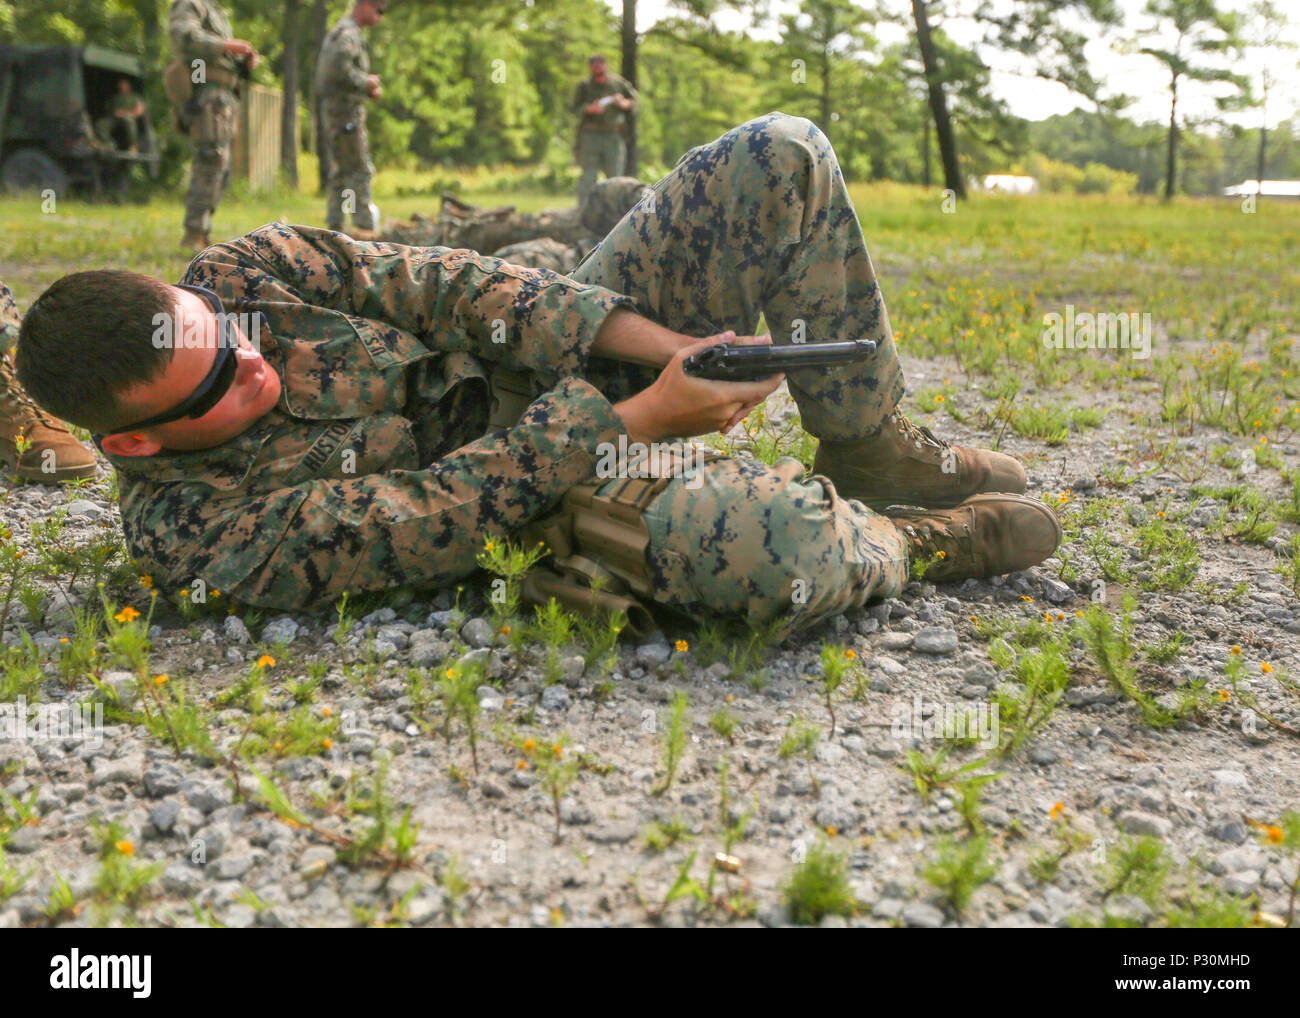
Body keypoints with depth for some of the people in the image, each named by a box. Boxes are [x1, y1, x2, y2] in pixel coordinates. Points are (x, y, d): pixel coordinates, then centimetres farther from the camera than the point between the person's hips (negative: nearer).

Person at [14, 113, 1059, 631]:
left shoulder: (243, 271, -5)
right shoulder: (189, 531, -19)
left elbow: (440, 285, -9)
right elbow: (443, 514, -23)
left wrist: (661, 345, -19)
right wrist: (643, 417, -25)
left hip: (568, 357, 7)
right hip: (558, 495, -7)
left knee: (780, 155, -9)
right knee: (753, 543, -43)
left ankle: (870, 451, 6)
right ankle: (909, 540, -6)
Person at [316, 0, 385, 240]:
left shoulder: (338, 31, 21)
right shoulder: (349, 33, -12)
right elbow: (340, 69, -26)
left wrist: (368, 89, 12)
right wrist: (367, 82, -12)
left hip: (333, 110, 10)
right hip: (347, 110, -10)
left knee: (340, 170, 11)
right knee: (361, 169, -9)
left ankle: (334, 225, 12)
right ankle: (365, 225, -10)